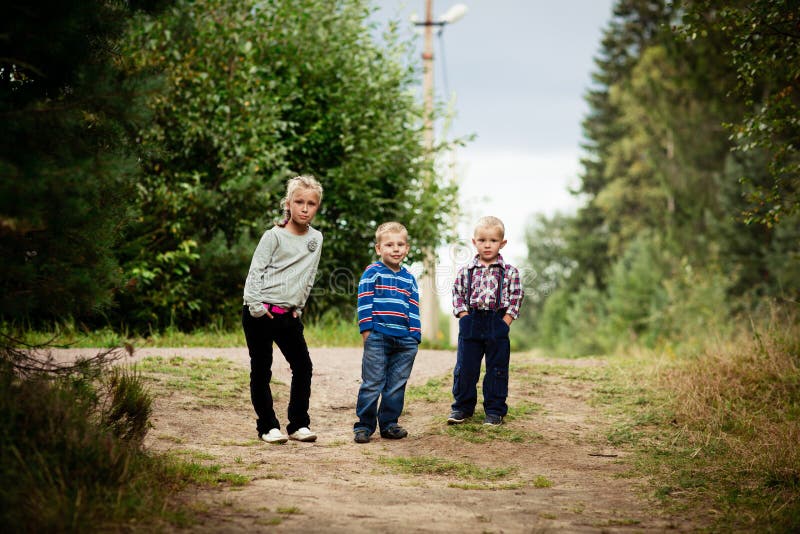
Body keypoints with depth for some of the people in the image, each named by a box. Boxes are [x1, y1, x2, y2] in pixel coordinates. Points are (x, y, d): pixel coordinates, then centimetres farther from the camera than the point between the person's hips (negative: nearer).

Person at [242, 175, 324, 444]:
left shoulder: (316, 238, 9)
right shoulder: (274, 236, -7)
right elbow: (255, 271, -8)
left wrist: (298, 307, 12)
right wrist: (255, 305, -14)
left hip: (289, 315, 5)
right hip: (261, 314, -5)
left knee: (303, 367, 1)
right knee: (261, 371, 0)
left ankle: (298, 425, 10)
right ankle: (268, 426, 8)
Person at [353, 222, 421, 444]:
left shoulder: (409, 279, 14)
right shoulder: (372, 273, 1)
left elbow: (413, 309, 16)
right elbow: (364, 303, -3)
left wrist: (414, 337, 7)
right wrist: (367, 331, -9)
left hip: (404, 341, 4)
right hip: (378, 338, -4)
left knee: (396, 386, 7)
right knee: (372, 384, -4)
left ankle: (389, 424, 16)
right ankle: (364, 426, 2)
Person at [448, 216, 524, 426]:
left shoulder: (509, 272, 0)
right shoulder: (465, 271, 4)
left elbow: (515, 299, 0)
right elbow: (458, 296, 5)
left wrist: (503, 324, -8)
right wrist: (465, 318, -6)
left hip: (497, 324, -1)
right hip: (470, 325, 1)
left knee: (497, 369, 5)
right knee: (465, 367, 5)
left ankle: (495, 410, 14)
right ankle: (462, 407, 17)